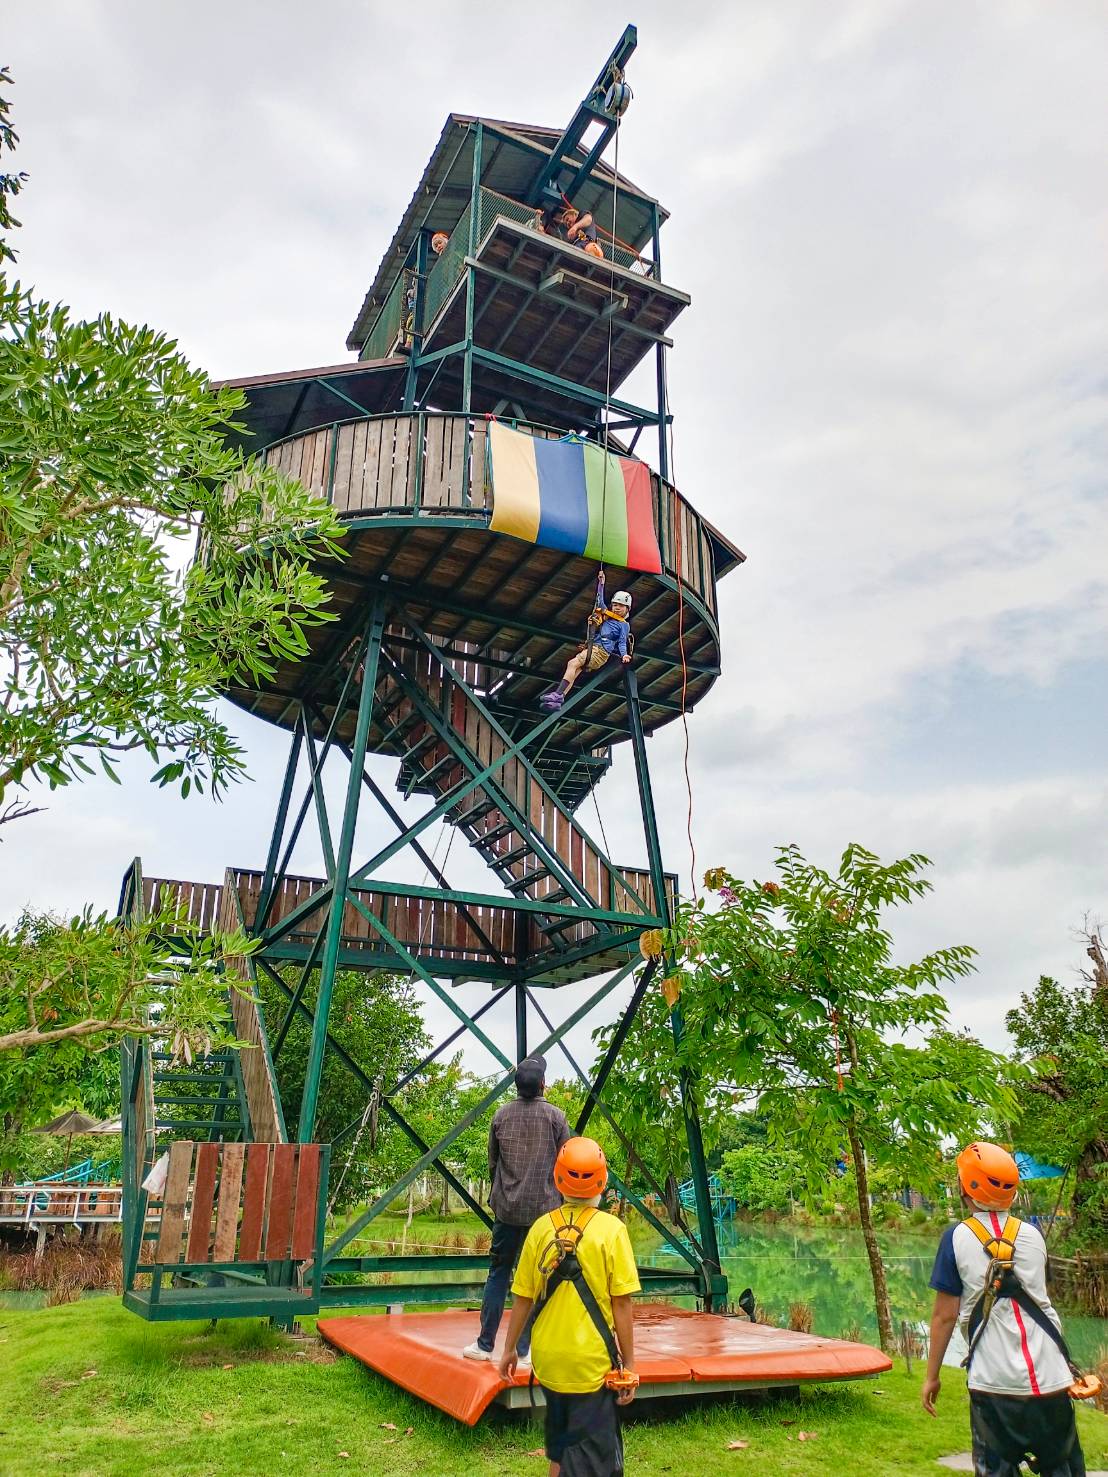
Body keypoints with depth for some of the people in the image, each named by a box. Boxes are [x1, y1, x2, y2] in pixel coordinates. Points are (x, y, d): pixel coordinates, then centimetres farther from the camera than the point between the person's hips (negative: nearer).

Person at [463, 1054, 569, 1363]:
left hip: (506, 1207, 2)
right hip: (544, 1208, -2)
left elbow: (492, 1162, 8)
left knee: (498, 1272, 12)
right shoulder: (555, 1116, -7)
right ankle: (524, 1347, 10)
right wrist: (561, 1201, 12)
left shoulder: (502, 1115, 0)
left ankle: (485, 1344, 17)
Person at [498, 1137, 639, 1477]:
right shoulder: (611, 1230, -12)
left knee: (559, 1448, 24)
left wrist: (510, 1348, 14)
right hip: (592, 1363, -4)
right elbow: (622, 1305, -11)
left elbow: (523, 1298, 1)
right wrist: (629, 1364, -2)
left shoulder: (542, 1228, -4)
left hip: (548, 1359, 4)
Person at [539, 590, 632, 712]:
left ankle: (558, 695, -34)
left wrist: (624, 655, -19)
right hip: (591, 648, 6)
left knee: (572, 663, -24)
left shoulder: (624, 625, 9)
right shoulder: (606, 617, 26)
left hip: (601, 651, -6)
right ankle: (556, 701, -23)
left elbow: (622, 642, -1)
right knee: (574, 673, -12)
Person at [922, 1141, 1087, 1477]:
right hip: (1050, 1381, 3)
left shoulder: (957, 1238, -7)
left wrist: (932, 1377, 3)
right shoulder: (1032, 1235, 3)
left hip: (994, 1383, -3)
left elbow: (945, 1315, -7)